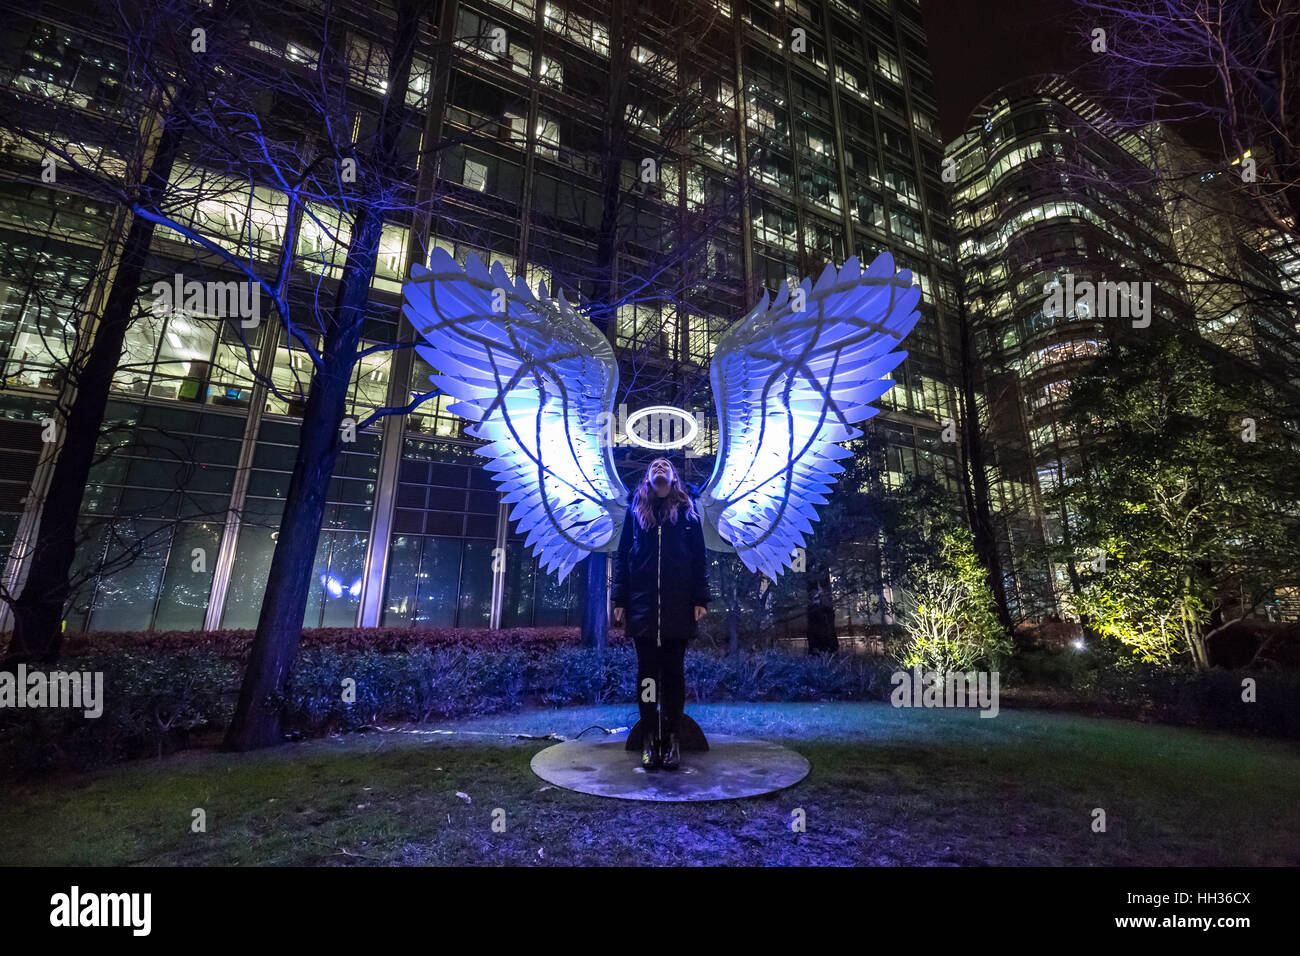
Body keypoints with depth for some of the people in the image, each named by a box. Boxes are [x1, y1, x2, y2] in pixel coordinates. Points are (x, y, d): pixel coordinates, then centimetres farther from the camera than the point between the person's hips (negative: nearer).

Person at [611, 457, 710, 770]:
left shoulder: (686, 510, 10)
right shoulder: (635, 510, 12)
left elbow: (700, 557, 7)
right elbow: (622, 556, 10)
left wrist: (700, 598, -1)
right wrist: (620, 600, 3)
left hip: (678, 605, -1)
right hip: (642, 604, 1)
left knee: (673, 671, 5)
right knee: (647, 671, 5)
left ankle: (671, 737, 15)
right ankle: (649, 737, 14)